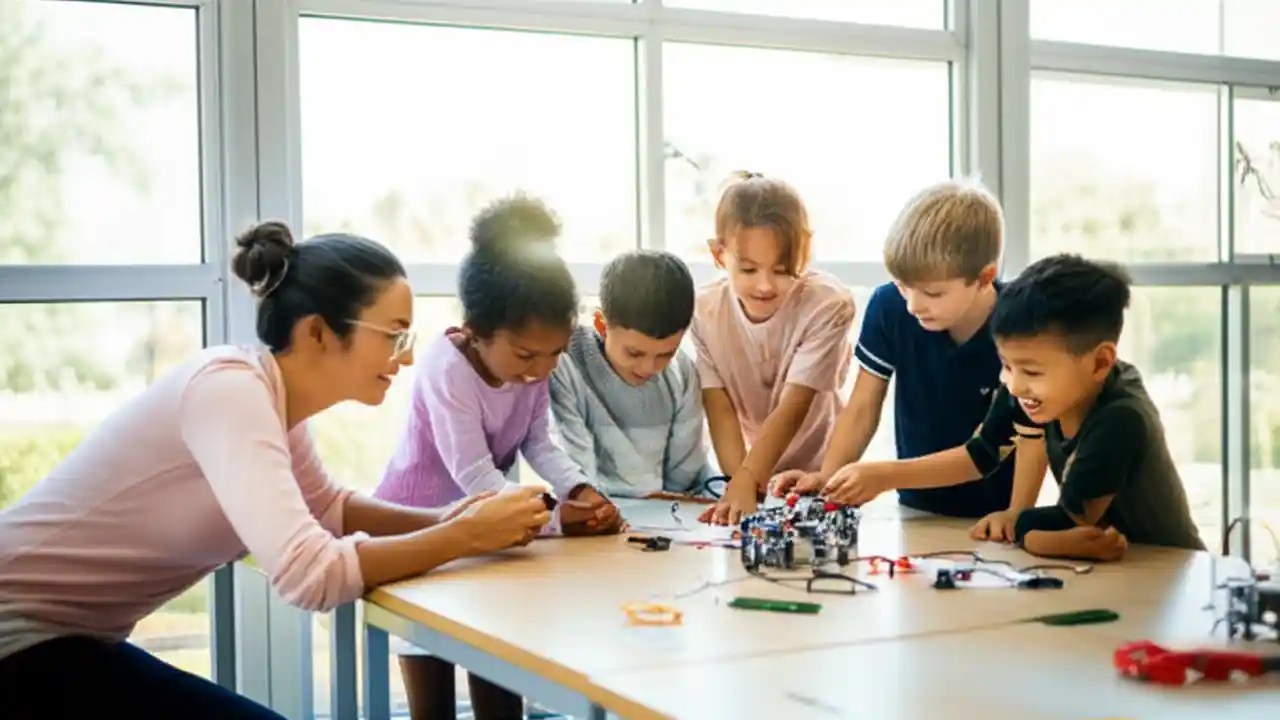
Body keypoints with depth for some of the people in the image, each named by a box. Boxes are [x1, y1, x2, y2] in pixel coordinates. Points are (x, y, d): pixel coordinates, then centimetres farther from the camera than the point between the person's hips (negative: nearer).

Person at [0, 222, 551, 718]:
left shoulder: (272, 391, 1)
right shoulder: (229, 388, -25)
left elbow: (328, 507, 16)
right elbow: (312, 574, -35)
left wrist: (445, 519, -1)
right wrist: (466, 536, -24)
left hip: (63, 632, 9)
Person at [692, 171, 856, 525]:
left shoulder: (828, 305, -18)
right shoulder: (703, 311, -10)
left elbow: (792, 409, -22)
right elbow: (720, 410, -15)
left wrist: (745, 483, -31)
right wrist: (739, 483, -28)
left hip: (813, 473, -1)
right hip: (746, 474, 2)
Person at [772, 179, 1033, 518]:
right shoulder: (888, 306, -8)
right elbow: (862, 408, -1)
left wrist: (886, 475, -24)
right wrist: (826, 478, -16)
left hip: (991, 519, -1)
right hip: (916, 512, 2)